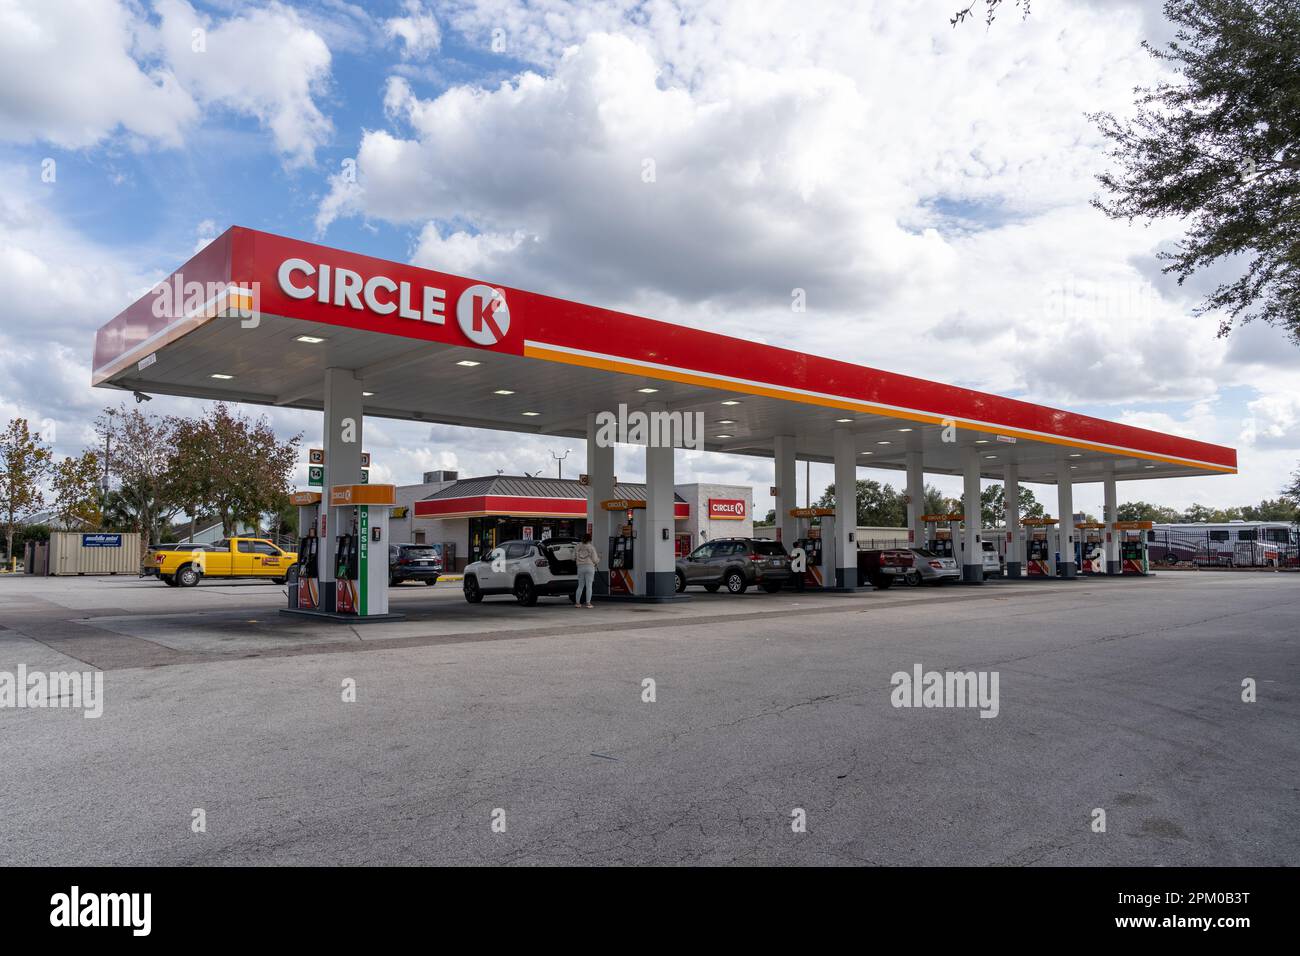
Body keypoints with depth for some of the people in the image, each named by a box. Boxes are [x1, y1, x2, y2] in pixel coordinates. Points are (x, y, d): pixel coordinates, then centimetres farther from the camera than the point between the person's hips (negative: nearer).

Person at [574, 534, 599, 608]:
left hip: (580, 568, 3)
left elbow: (573, 558, 6)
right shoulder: (591, 547, -4)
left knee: (580, 586, 12)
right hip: (590, 567, -3)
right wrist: (598, 559, 18)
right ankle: (588, 603, -4)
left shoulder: (577, 547, 6)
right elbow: (595, 560, -5)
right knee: (589, 586, -1)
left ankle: (577, 602, 9)